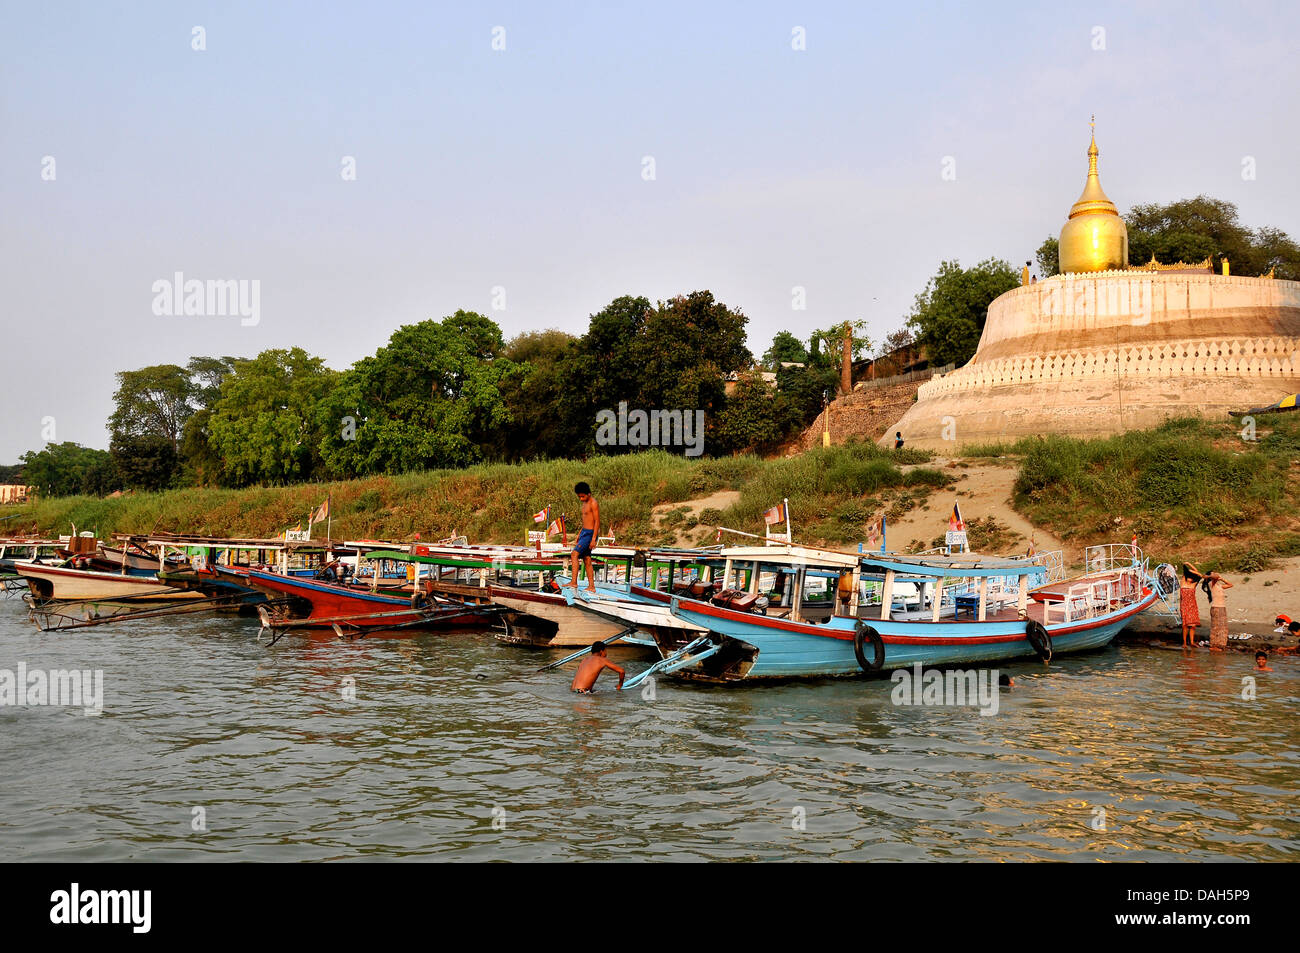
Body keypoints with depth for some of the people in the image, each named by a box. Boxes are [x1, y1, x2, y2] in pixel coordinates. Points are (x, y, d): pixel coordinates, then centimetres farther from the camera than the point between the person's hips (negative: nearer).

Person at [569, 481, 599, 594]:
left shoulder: (593, 503, -14)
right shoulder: (585, 503, 16)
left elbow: (597, 522, -17)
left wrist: (593, 538, -22)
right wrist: (579, 534, 23)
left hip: (590, 533, -10)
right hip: (584, 532, 10)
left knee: (575, 553, -18)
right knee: (586, 560, 8)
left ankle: (574, 582, -21)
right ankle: (591, 586, 10)